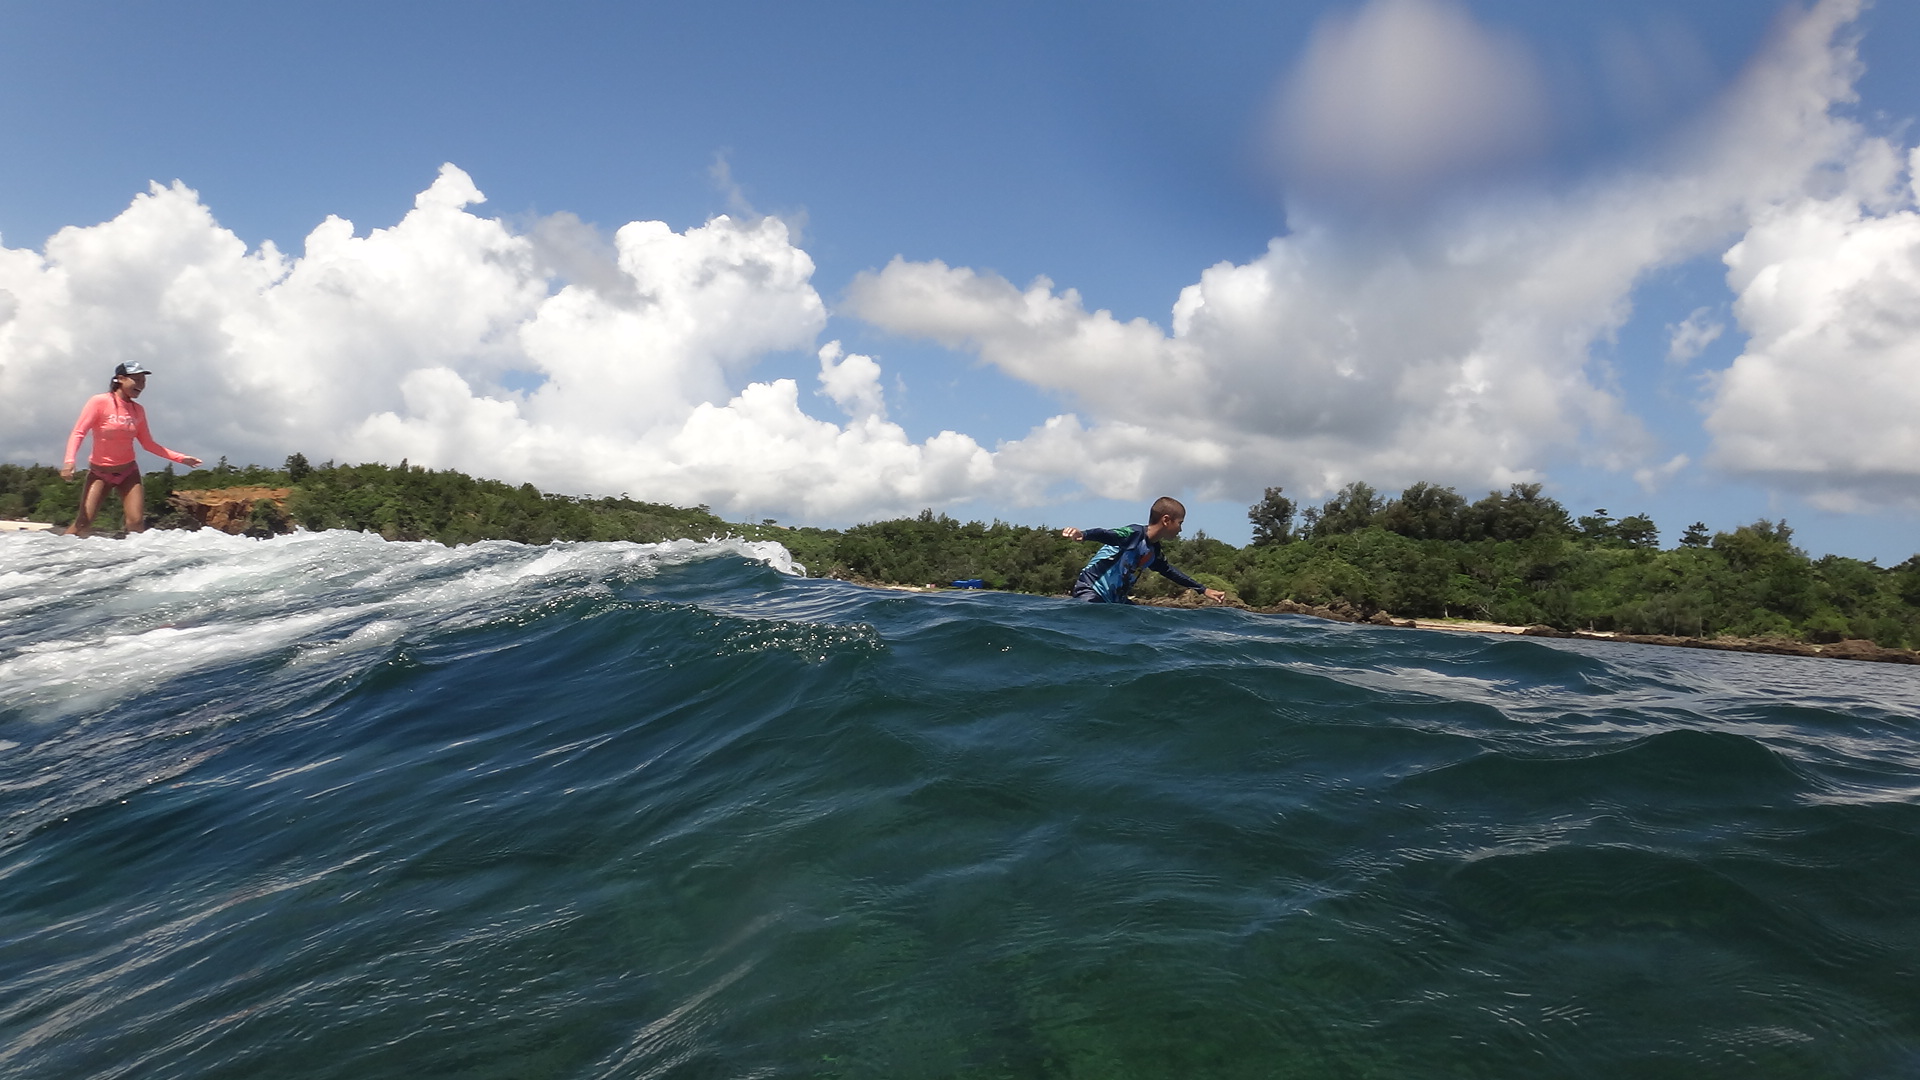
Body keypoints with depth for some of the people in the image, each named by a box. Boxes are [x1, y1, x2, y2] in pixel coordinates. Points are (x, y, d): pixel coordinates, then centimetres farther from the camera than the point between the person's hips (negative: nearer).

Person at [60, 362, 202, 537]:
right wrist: (69, 461, -29)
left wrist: (181, 458, 4)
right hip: (99, 472, -4)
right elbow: (78, 433, -13)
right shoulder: (99, 402, -10)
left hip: (128, 472, 4)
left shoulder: (138, 410, 3)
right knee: (83, 524, -12)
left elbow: (148, 443, 10)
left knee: (136, 523, -10)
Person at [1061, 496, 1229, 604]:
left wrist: (1204, 589, 38)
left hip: (1115, 601, 9)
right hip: (1090, 592, -9)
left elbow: (1168, 572, 30)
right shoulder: (1134, 534, -14)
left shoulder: (1154, 552, 13)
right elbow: (1107, 535, -30)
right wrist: (1082, 534, -53)